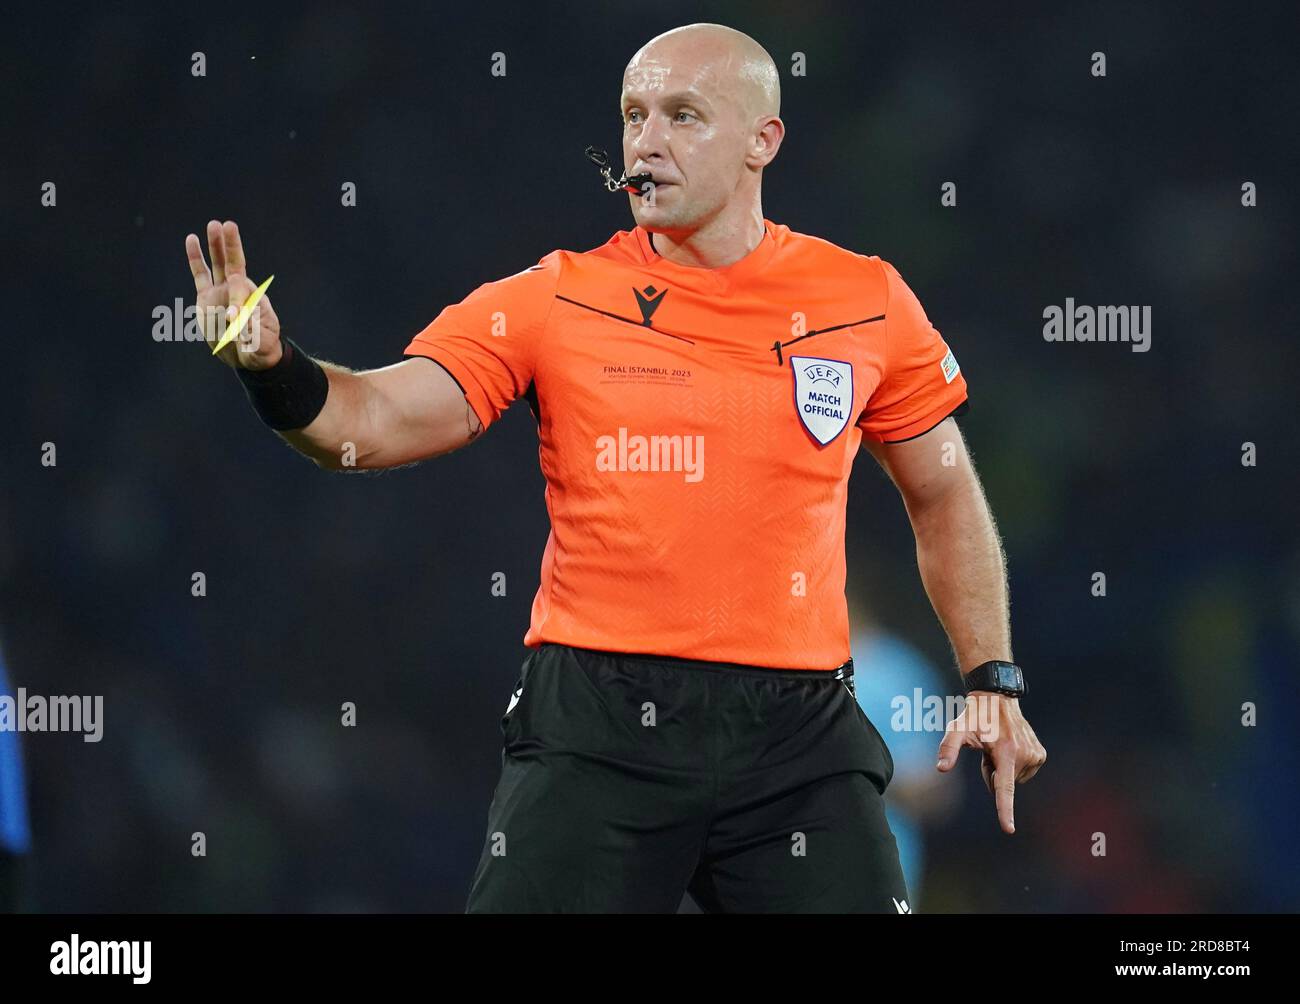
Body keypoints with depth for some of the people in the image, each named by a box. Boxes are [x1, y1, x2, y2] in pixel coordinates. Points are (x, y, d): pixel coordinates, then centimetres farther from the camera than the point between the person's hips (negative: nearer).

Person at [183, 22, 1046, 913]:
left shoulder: (867, 303, 5)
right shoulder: (554, 301, 1)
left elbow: (944, 494, 18)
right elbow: (380, 420, -8)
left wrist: (993, 677, 11)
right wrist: (272, 369, -28)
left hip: (799, 737, 1)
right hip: (596, 729, -1)